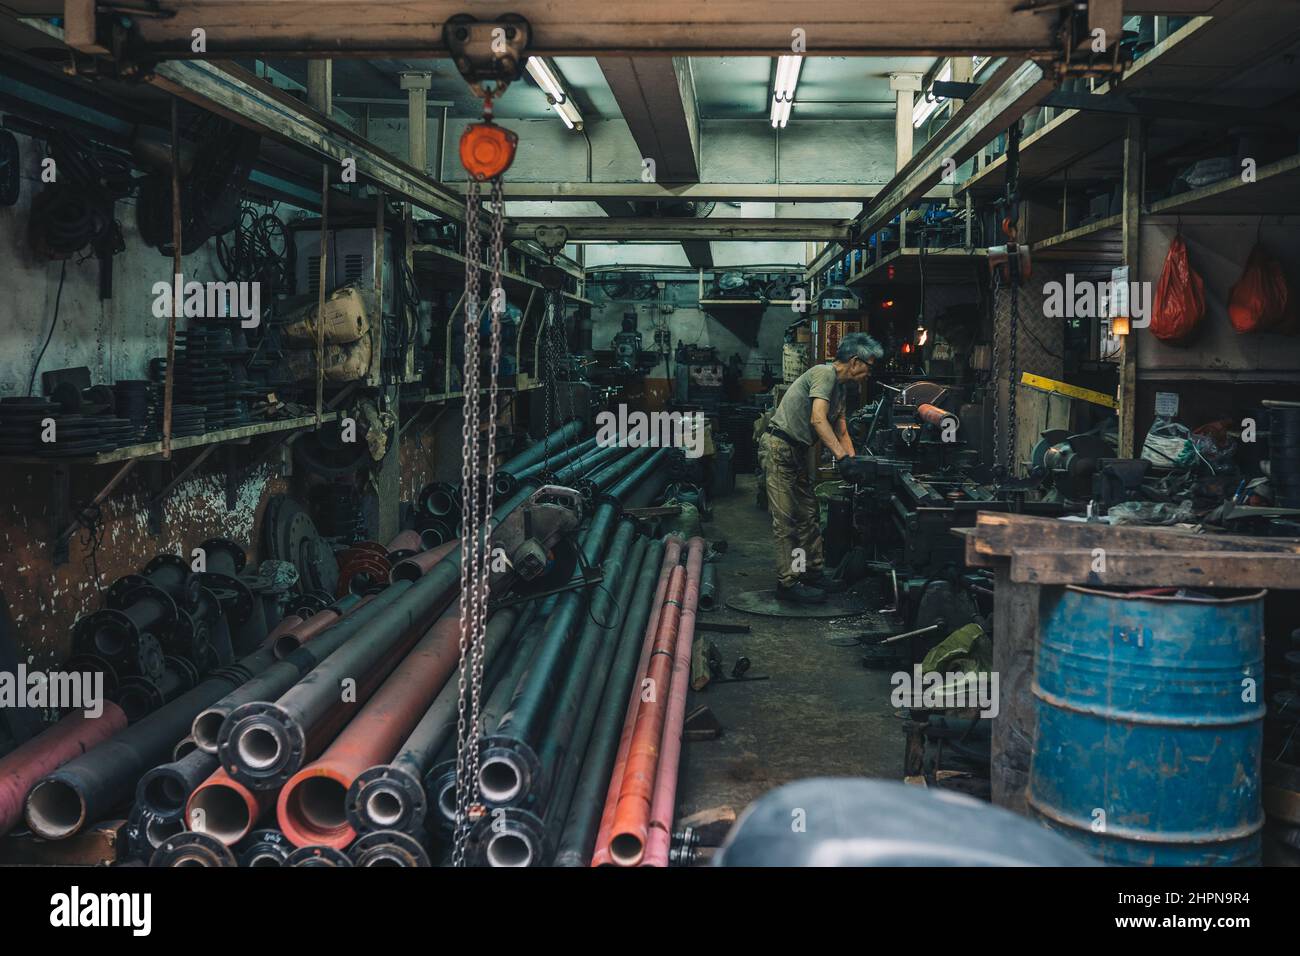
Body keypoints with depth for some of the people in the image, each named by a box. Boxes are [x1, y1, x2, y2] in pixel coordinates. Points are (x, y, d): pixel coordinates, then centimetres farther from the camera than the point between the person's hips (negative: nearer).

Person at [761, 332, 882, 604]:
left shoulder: (840, 386, 15)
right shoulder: (825, 374, -16)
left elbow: (842, 432, 17)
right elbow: (817, 420, -29)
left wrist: (853, 461, 4)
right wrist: (842, 457, -34)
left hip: (800, 452, 10)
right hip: (781, 447, -10)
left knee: (809, 516, 15)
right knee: (786, 520, -7)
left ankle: (813, 572, 24)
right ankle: (788, 582, -4)